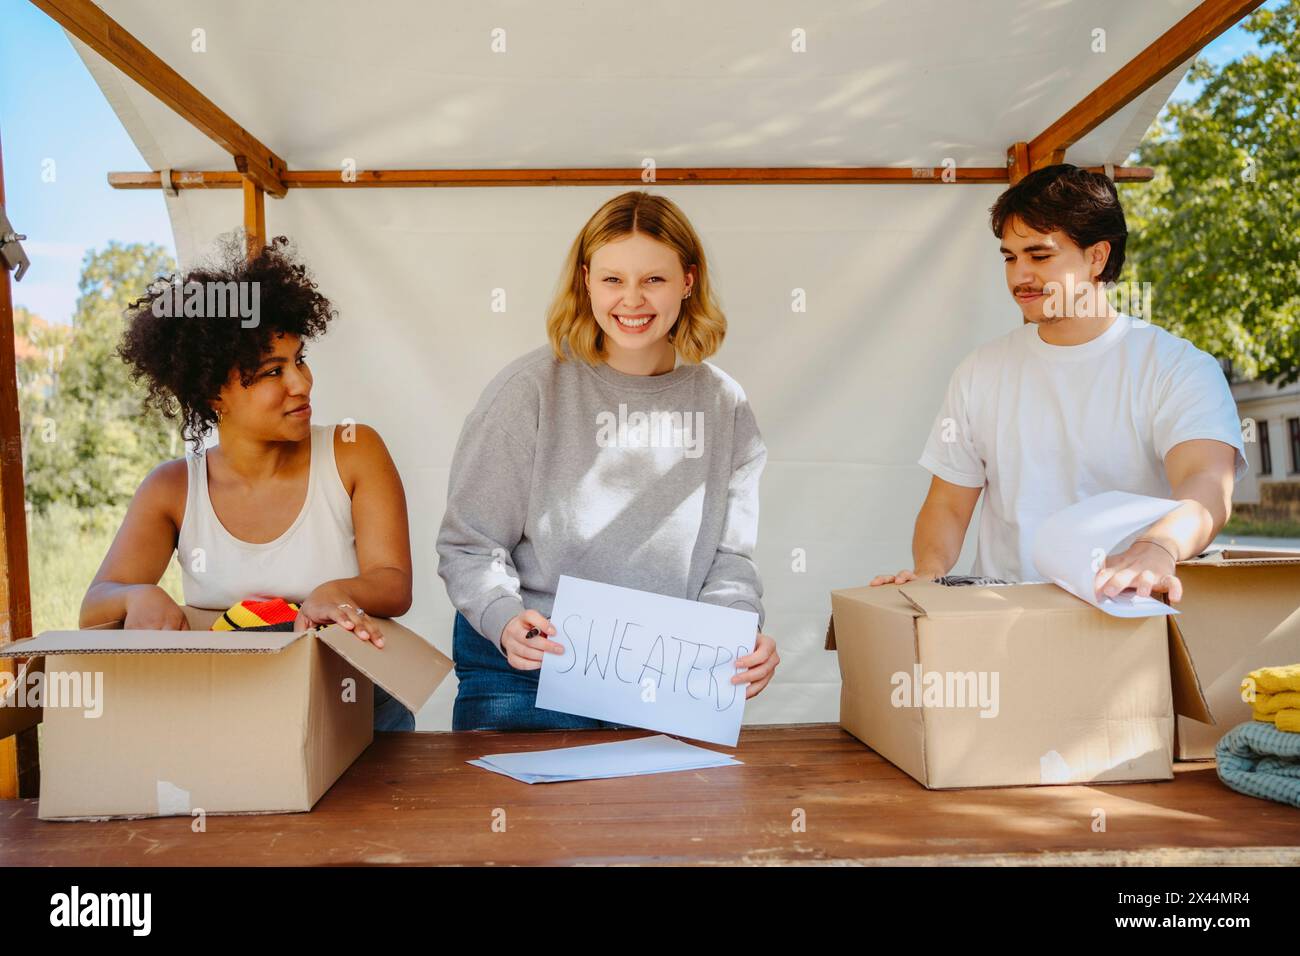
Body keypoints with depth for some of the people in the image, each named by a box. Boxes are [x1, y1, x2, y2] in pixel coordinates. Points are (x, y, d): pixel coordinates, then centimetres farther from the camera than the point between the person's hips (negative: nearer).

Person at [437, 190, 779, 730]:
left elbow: (728, 556, 5)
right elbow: (469, 545, -6)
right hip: (526, 673, -2)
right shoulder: (531, 387, -7)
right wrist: (506, 620, -25)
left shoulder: (723, 404, 2)